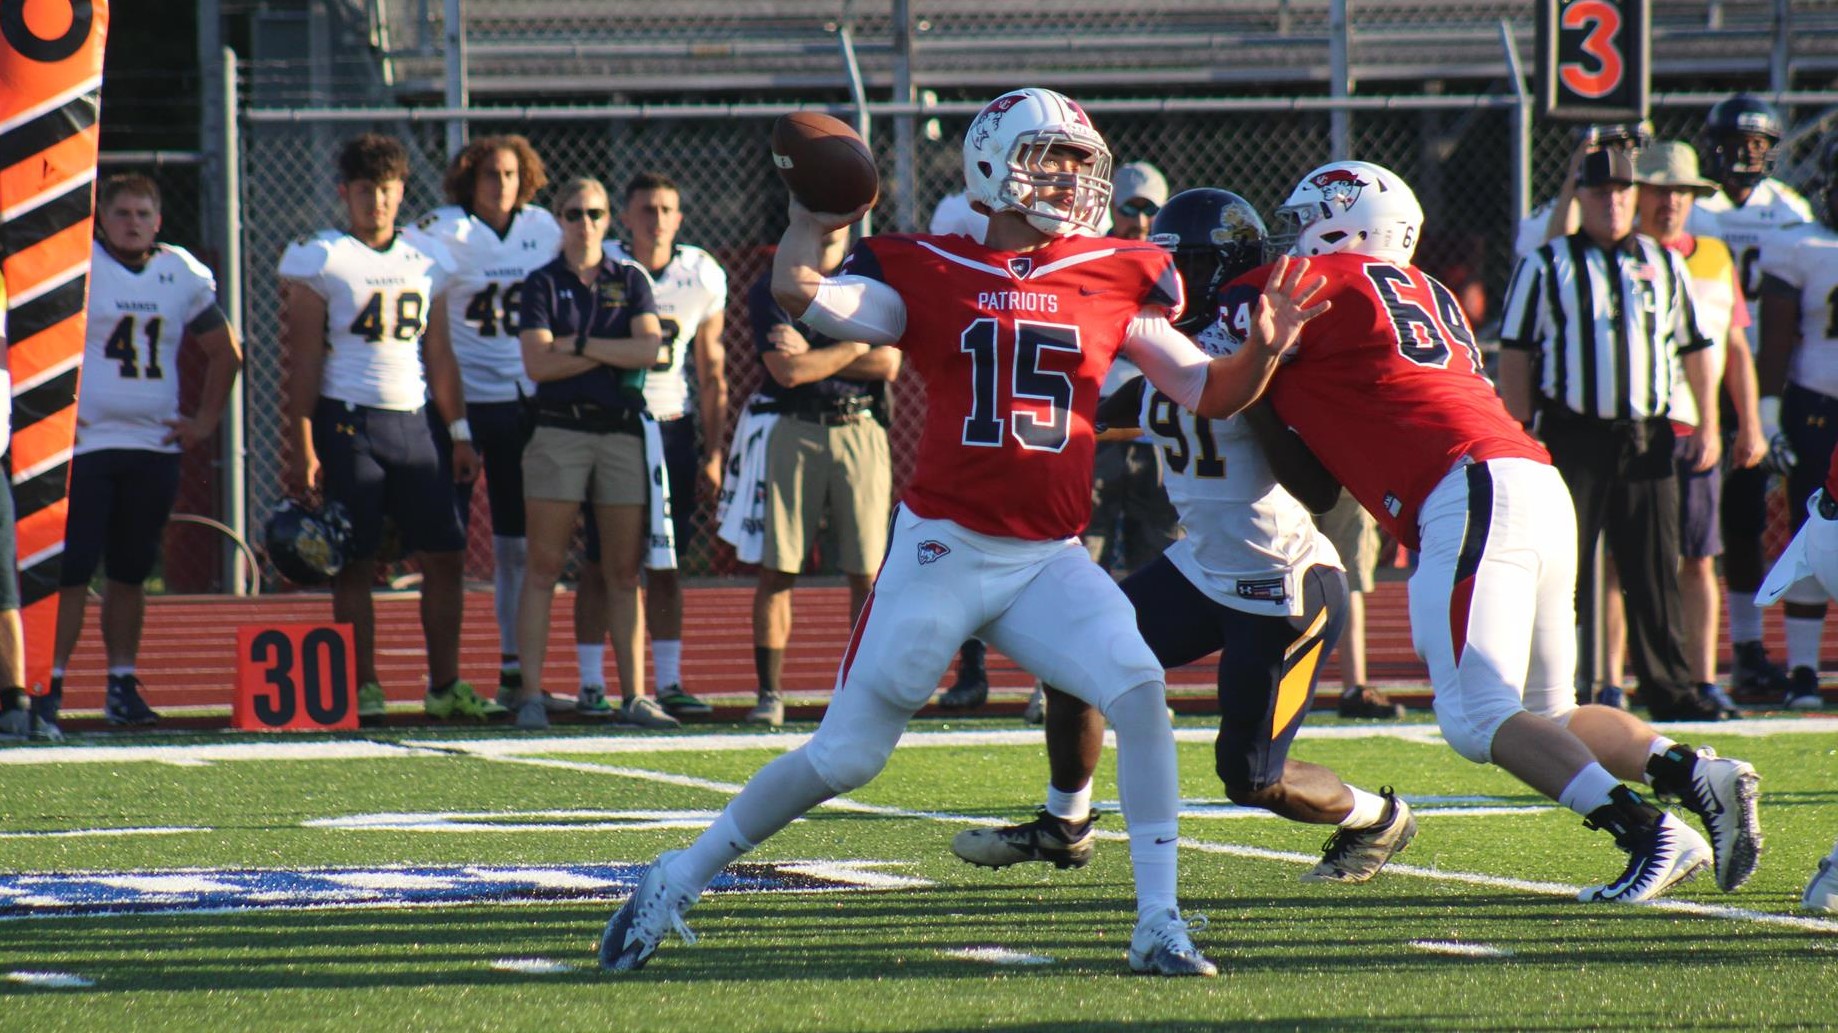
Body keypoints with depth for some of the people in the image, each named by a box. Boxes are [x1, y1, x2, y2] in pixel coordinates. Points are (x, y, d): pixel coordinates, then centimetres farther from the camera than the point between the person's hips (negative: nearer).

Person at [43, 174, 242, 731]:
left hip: (155, 444, 4)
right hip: (85, 441, -4)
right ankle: (51, 684, -4)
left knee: (131, 572, 9)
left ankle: (123, 685, 15)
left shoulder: (182, 275, 9)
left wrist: (205, 421, 13)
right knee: (71, 570, -7)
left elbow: (225, 351, 21)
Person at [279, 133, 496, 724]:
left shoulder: (427, 258, 13)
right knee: (355, 564, -3)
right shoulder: (319, 260, -2)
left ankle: (445, 687, 8)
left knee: (445, 555, 1)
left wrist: (459, 431, 13)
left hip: (412, 423, 5)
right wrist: (302, 449, -10)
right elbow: (303, 361, -4)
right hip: (347, 423, -5)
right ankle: (363, 690, 2)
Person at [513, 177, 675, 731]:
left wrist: (581, 344, -8)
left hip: (622, 431, 2)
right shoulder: (543, 283, 5)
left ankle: (634, 695, 5)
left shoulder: (631, 279, 11)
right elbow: (537, 363, -8)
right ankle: (531, 695, -5)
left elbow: (650, 348, -4)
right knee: (544, 569, -4)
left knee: (624, 571, 3)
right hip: (559, 431, -2)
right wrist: (614, 354, -6)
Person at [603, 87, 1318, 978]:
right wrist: (815, 216, -9)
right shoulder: (925, 275, -3)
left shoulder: (1112, 281, 5)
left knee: (1139, 691, -21)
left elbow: (1209, 395, 6)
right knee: (844, 756, 2)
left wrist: (1265, 349, -10)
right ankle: (680, 879, 22)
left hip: (1049, 561, 3)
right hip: (943, 551, -3)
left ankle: (1159, 926, -11)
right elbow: (798, 295, -19)